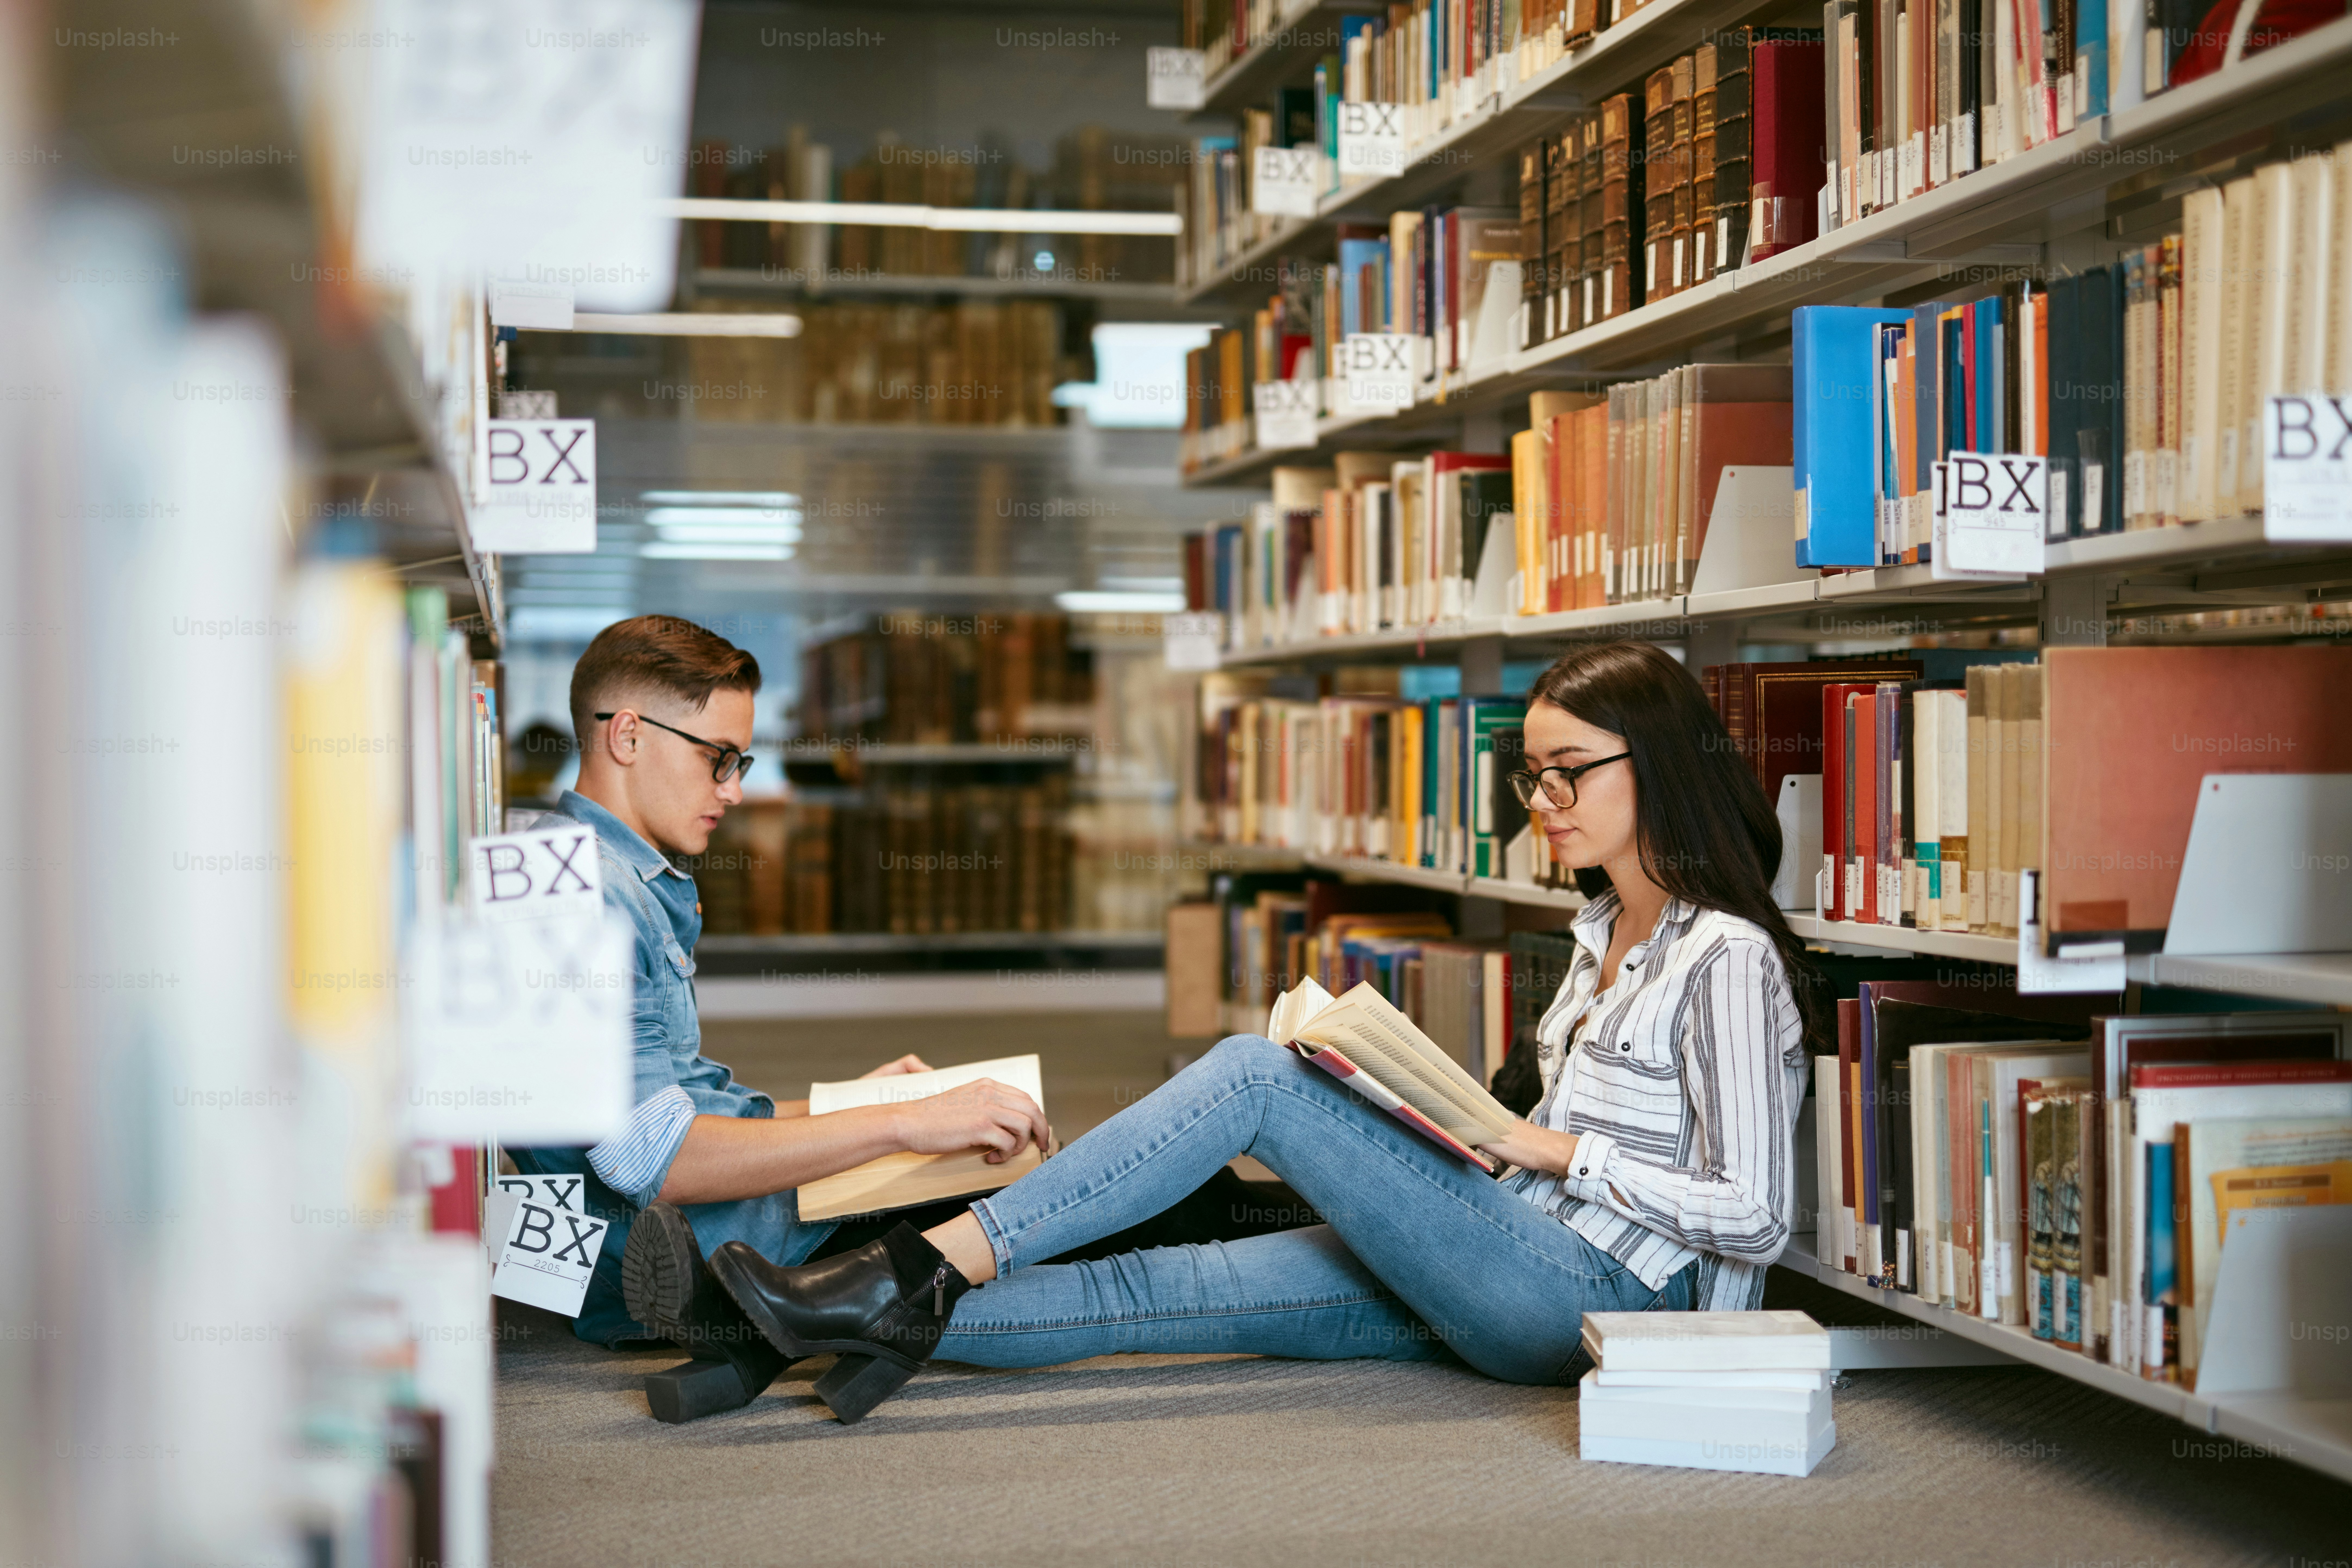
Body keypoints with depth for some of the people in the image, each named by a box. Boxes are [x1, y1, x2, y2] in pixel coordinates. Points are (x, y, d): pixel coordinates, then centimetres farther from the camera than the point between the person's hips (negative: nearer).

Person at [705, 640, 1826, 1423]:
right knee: (1169, 1288, -8)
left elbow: (1753, 1216, -15)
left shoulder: (1727, 958, -10)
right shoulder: (1606, 932, 19)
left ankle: (927, 1273, -22)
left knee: (1257, 1076, -19)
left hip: (1594, 1293, -9)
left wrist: (1558, 1150, -12)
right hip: (1520, 1278, 9)